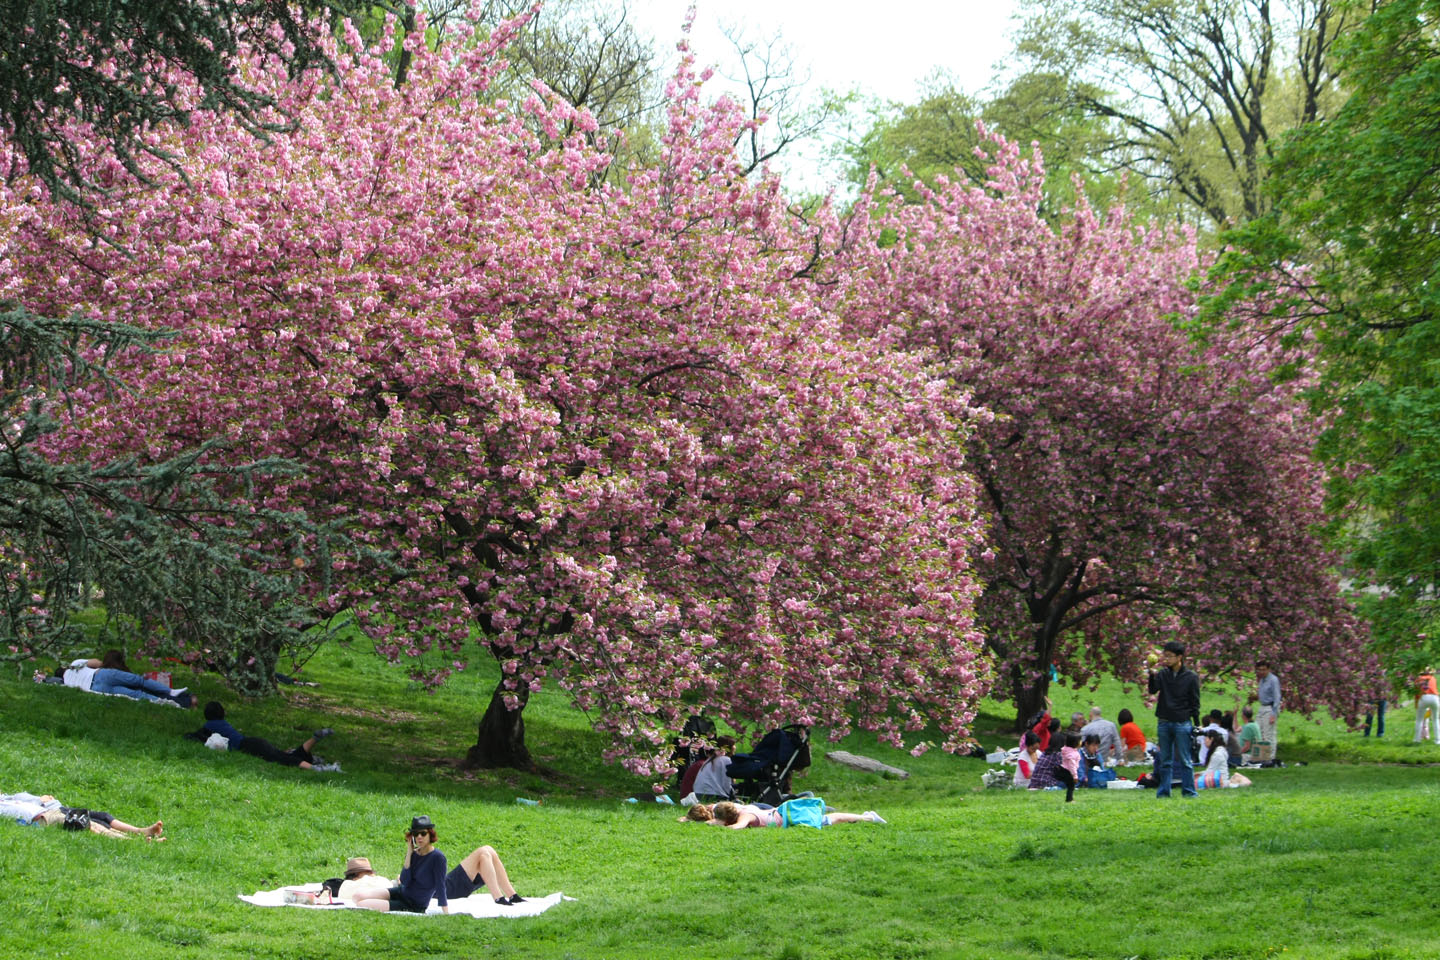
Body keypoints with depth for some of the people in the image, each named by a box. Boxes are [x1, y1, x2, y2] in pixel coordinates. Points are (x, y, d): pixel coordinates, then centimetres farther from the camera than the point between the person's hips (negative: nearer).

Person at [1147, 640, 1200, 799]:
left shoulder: (1191, 677, -2)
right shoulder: (1163, 673, 6)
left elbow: (1195, 703, 0)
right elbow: (1153, 689, -7)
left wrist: (1197, 725, -3)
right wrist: (1152, 674, -22)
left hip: (1182, 723, -3)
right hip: (1164, 723, 3)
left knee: (1184, 760, -1)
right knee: (1165, 760, 8)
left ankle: (1189, 791, 4)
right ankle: (1163, 791, 12)